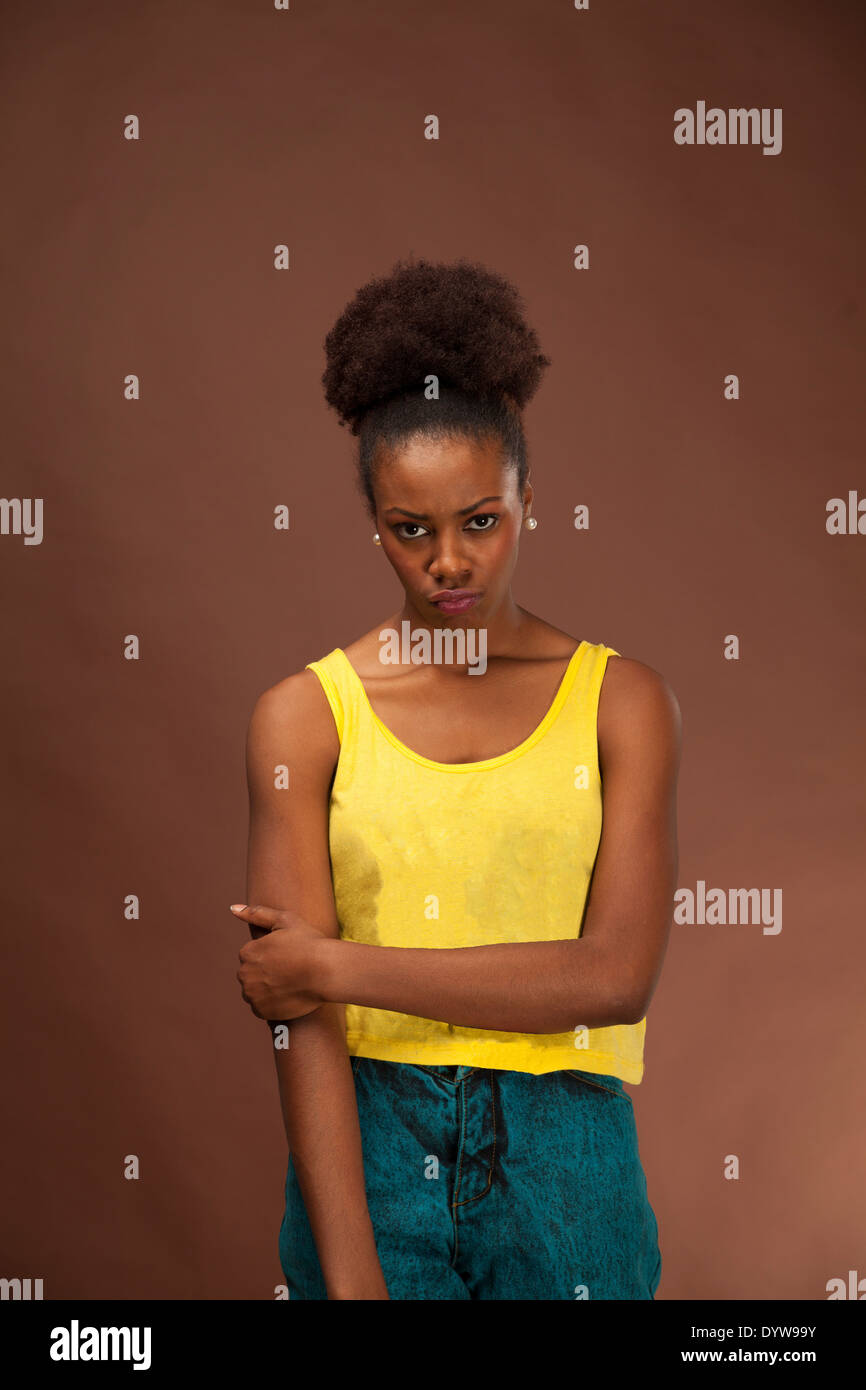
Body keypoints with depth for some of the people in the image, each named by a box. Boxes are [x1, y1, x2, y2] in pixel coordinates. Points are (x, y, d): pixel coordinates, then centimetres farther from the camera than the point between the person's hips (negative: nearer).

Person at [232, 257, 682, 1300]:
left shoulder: (622, 700, -2)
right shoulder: (305, 715, -3)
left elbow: (617, 974, -11)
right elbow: (298, 1014, -8)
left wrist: (341, 965, -12)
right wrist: (349, 1271, -16)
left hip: (562, 1160, 1)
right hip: (370, 1147, 0)